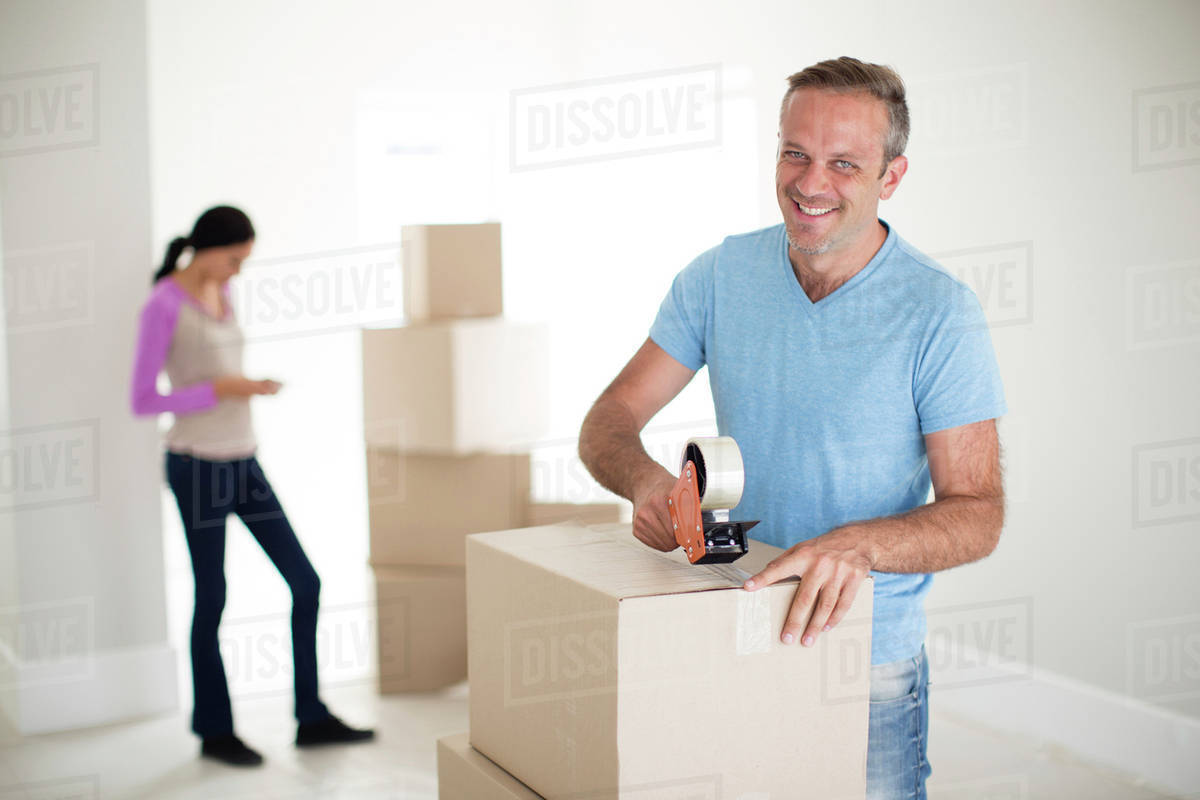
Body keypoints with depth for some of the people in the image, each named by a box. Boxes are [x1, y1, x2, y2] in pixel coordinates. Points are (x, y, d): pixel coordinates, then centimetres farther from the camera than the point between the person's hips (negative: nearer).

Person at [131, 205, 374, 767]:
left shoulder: (220, 293, 11)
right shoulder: (164, 305, -13)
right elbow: (143, 400, -15)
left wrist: (250, 386, 7)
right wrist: (221, 389, -20)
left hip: (243, 462, 8)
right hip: (197, 466, -8)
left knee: (305, 582, 6)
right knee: (211, 599, 3)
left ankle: (311, 718, 16)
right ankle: (214, 730, 19)